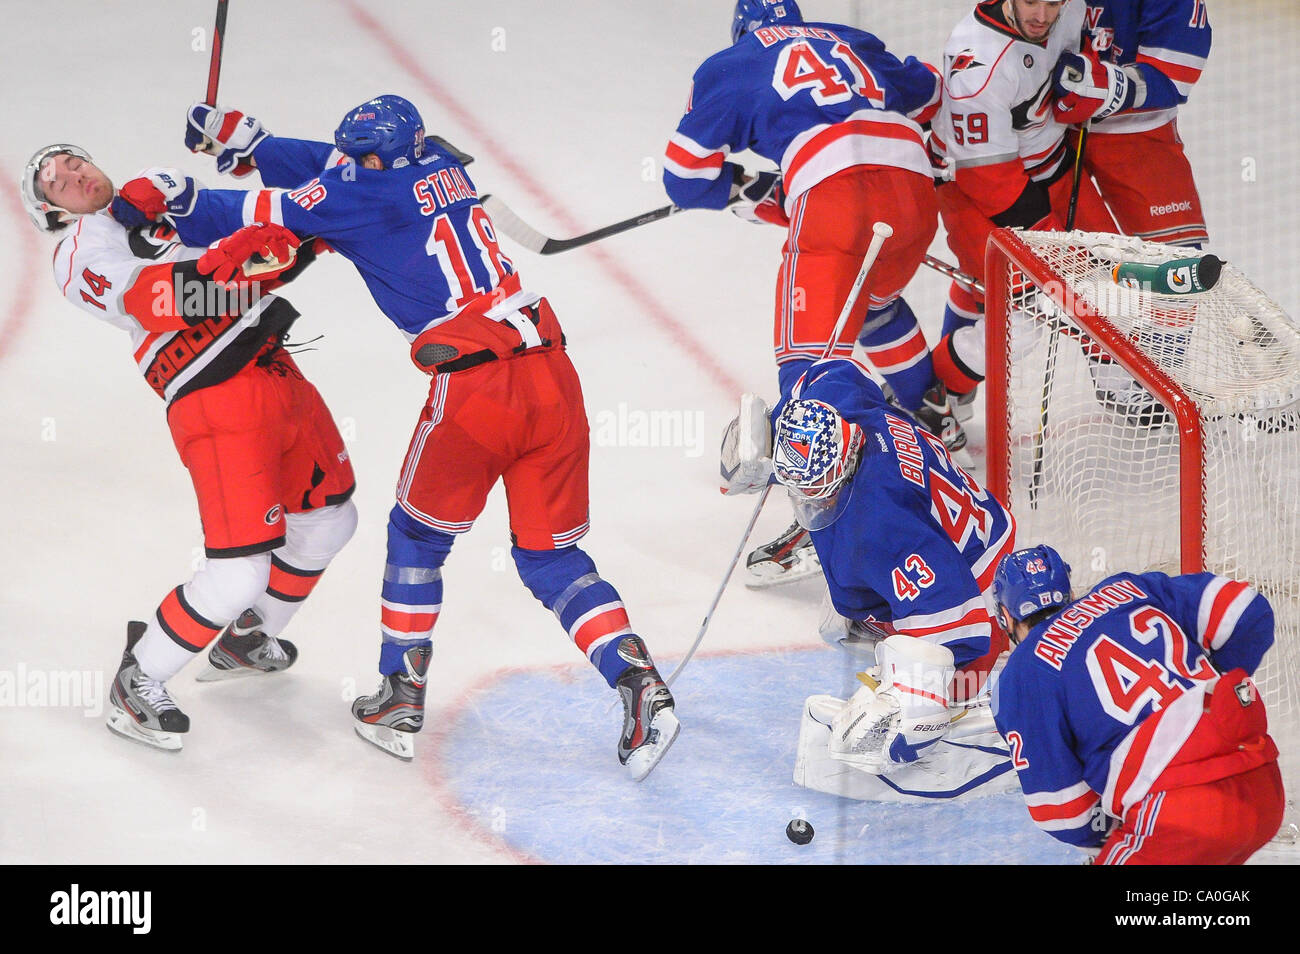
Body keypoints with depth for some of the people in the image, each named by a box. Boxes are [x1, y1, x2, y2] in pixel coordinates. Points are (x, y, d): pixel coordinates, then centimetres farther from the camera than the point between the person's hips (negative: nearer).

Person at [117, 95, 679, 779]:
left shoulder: (369, 197, 0)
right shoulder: (443, 168, 19)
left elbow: (267, 213, 4)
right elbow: (331, 176, 29)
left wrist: (173, 206, 17)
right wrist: (245, 139, 32)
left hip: (476, 385, -6)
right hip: (551, 375, 6)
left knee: (418, 536, 18)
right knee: (549, 556, 14)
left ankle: (400, 701, 26)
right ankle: (639, 682, -3)